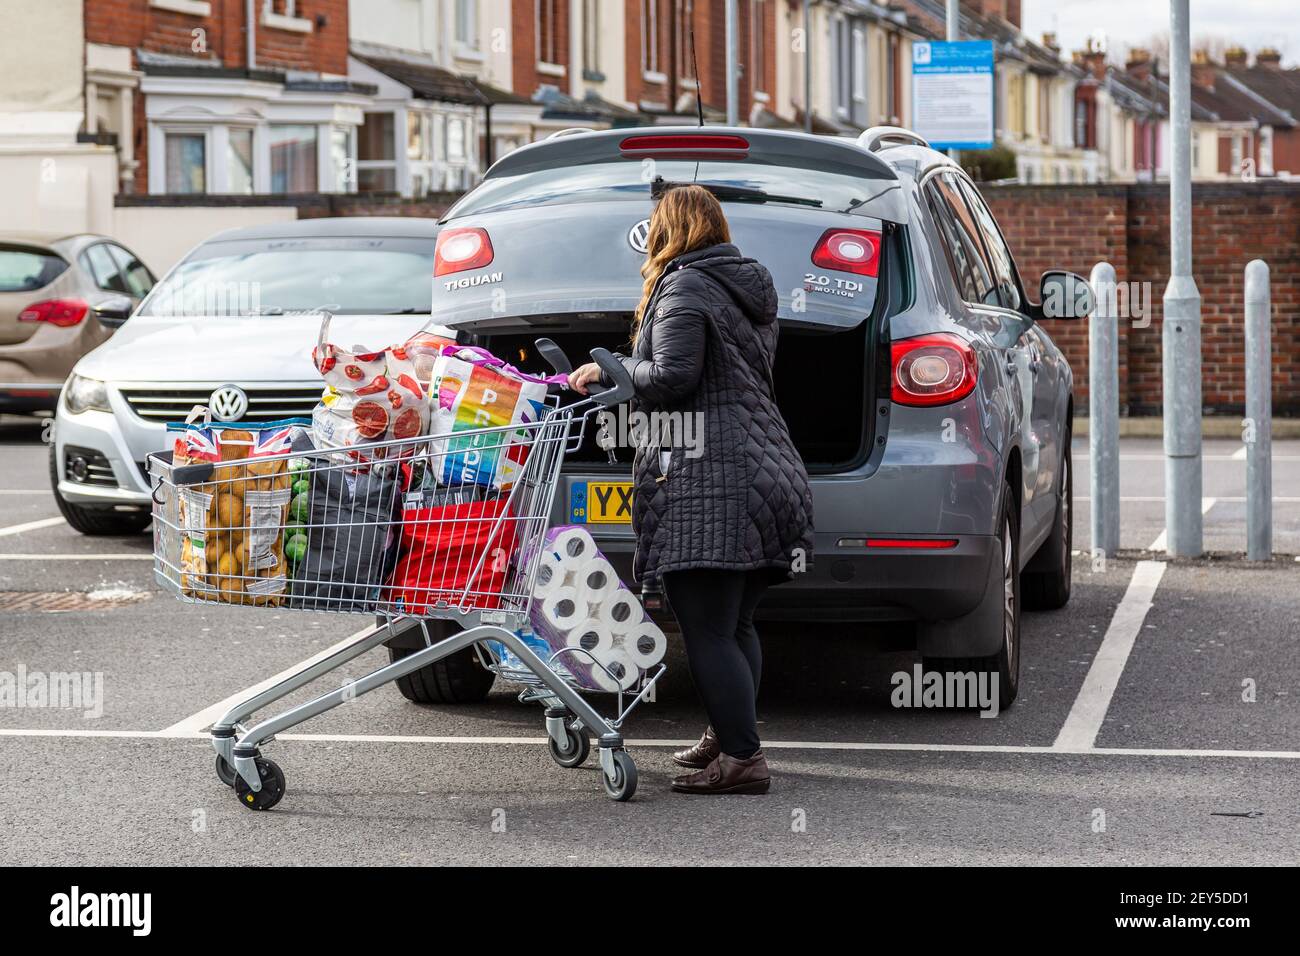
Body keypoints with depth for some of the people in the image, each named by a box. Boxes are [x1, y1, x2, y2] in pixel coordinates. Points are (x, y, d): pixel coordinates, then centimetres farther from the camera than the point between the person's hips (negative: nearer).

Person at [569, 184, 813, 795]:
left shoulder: (684, 289, -7)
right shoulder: (750, 291, 21)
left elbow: (672, 377, -17)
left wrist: (609, 369, 0)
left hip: (706, 480, -9)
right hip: (766, 472, 9)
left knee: (707, 633, -9)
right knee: (734, 626, 18)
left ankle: (741, 758, -14)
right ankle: (727, 739, 26)